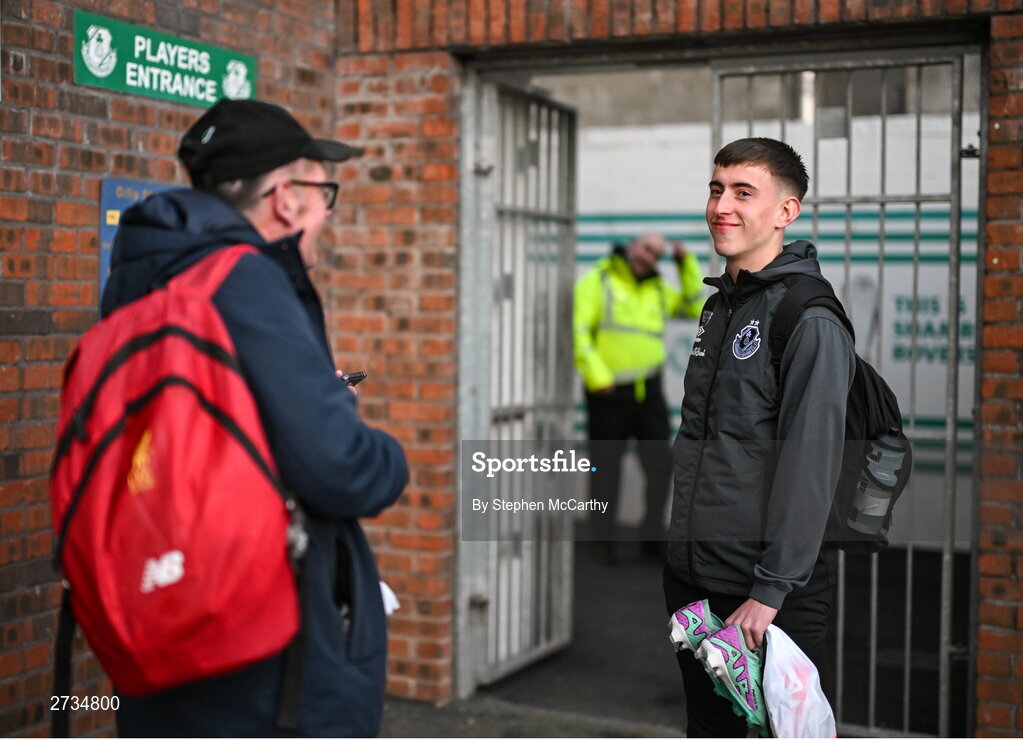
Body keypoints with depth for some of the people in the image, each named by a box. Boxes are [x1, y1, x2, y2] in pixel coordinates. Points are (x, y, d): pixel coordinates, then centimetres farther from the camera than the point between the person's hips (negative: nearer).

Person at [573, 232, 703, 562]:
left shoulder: (658, 290, 16)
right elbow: (578, 331, -11)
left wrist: (686, 262, 11)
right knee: (605, 469, 3)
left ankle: (653, 535, 13)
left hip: (649, 392, 5)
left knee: (661, 464, 2)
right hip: (608, 393, -5)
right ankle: (603, 542, 13)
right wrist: (597, 377, -19)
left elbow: (695, 304, 21)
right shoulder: (597, 282, -3)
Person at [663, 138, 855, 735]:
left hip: (769, 595, -8)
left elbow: (810, 467, -19)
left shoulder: (811, 320, -14)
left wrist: (772, 591, -21)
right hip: (693, 579, 8)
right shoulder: (719, 308, 13)